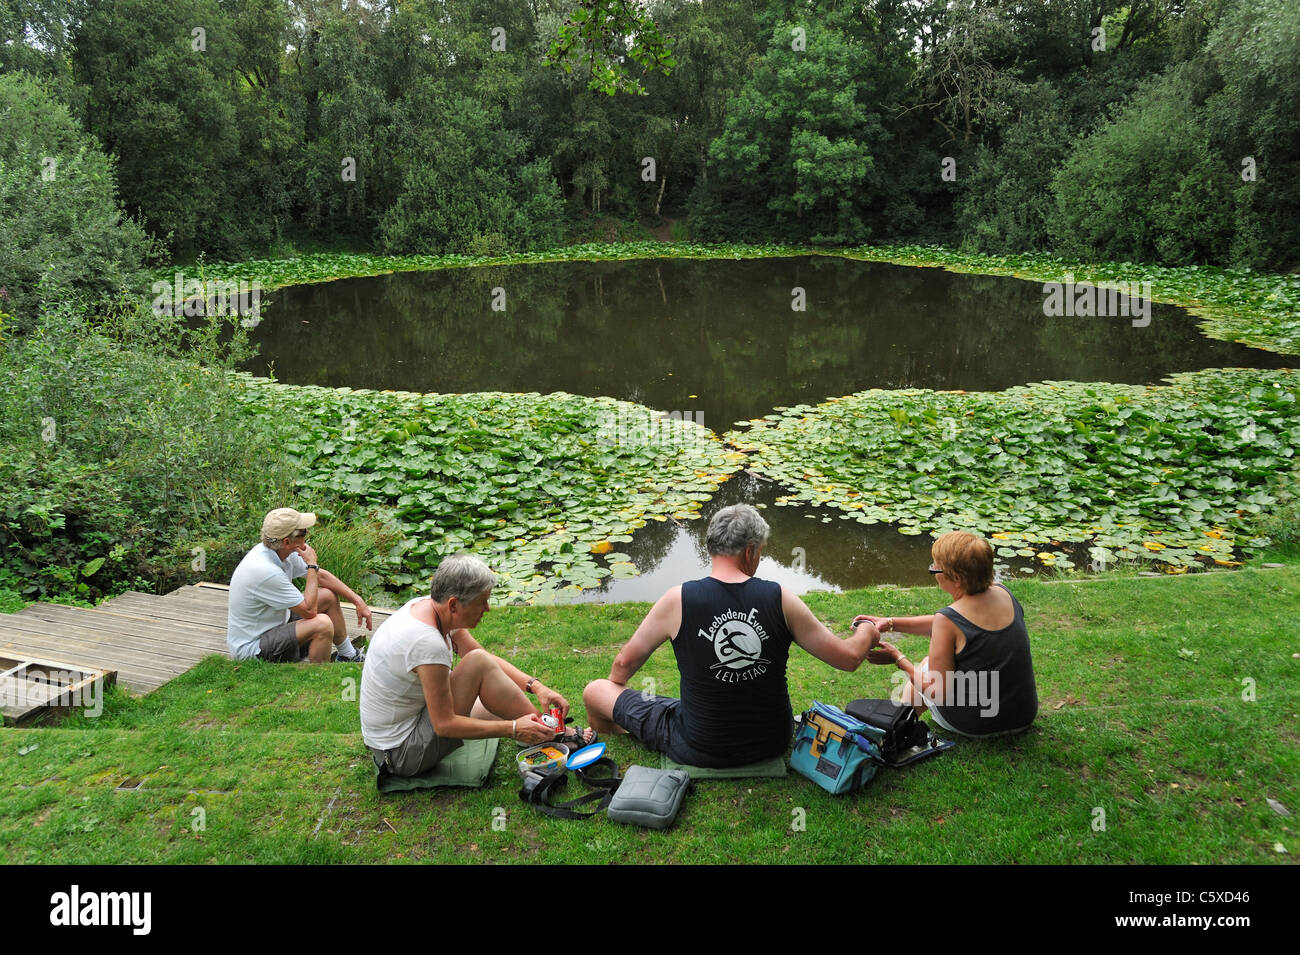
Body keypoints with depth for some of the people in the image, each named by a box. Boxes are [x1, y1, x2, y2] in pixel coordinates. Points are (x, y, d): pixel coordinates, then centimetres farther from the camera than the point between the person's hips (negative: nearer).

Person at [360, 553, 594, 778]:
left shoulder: (427, 606, -3)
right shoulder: (427, 643, -31)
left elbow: (489, 658, 5)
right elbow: (445, 724, -26)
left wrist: (536, 686, -6)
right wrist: (513, 729, -21)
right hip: (402, 755, -10)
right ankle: (549, 735, -8)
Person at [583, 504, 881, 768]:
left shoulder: (678, 601, -16)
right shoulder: (780, 598, -12)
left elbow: (625, 662, -1)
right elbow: (848, 658, -5)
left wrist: (615, 683, 23)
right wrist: (867, 630, 18)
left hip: (700, 750, -3)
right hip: (773, 743, 3)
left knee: (595, 691, 16)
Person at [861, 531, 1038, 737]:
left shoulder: (948, 620, -24)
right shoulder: (1003, 594, -3)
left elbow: (939, 694, -18)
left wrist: (898, 658, -6)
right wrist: (890, 623, 8)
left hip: (975, 725, -6)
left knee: (925, 665, 22)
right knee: (931, 661, 26)